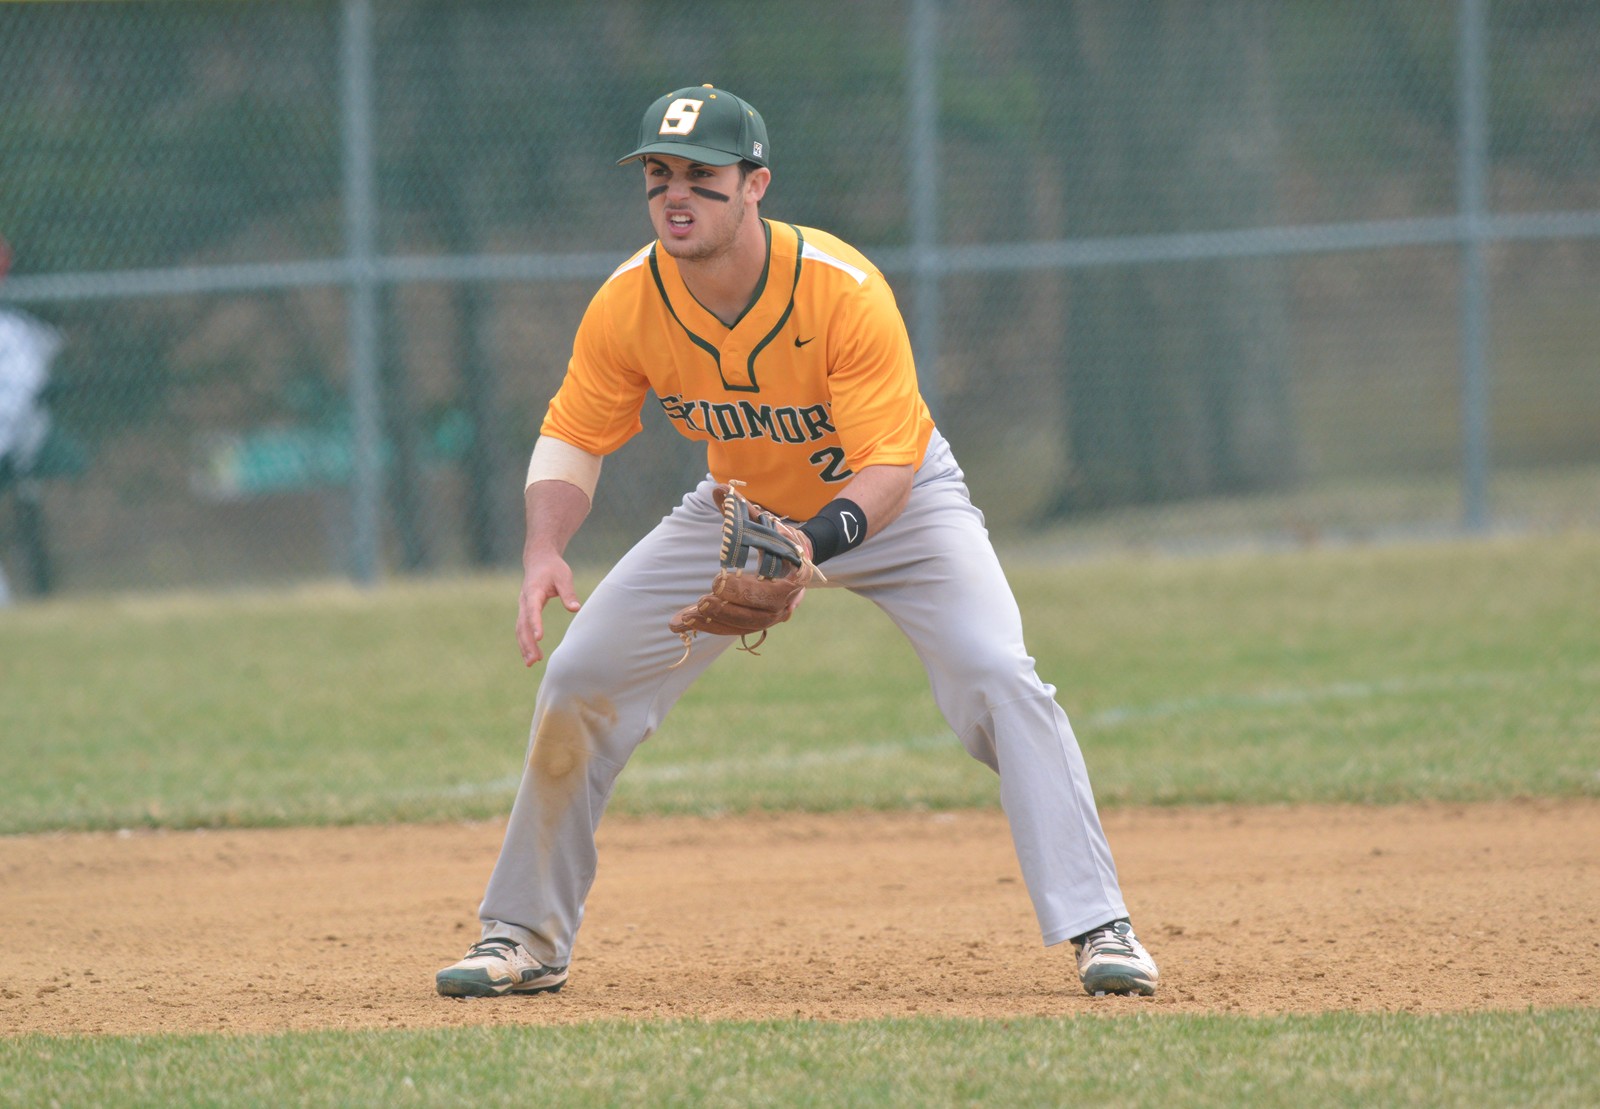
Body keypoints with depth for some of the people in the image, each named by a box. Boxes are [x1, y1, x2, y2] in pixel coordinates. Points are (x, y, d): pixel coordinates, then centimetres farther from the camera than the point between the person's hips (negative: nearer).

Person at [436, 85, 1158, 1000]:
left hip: (890, 500, -4)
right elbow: (573, 440, -11)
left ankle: (1099, 926, -20)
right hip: (740, 505, 4)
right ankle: (526, 939, 10)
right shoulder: (628, 305, -23)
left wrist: (807, 546, -53)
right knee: (579, 679, -4)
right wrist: (545, 550, -30)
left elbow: (886, 466, -34)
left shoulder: (845, 291, -34)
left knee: (997, 676, -24)